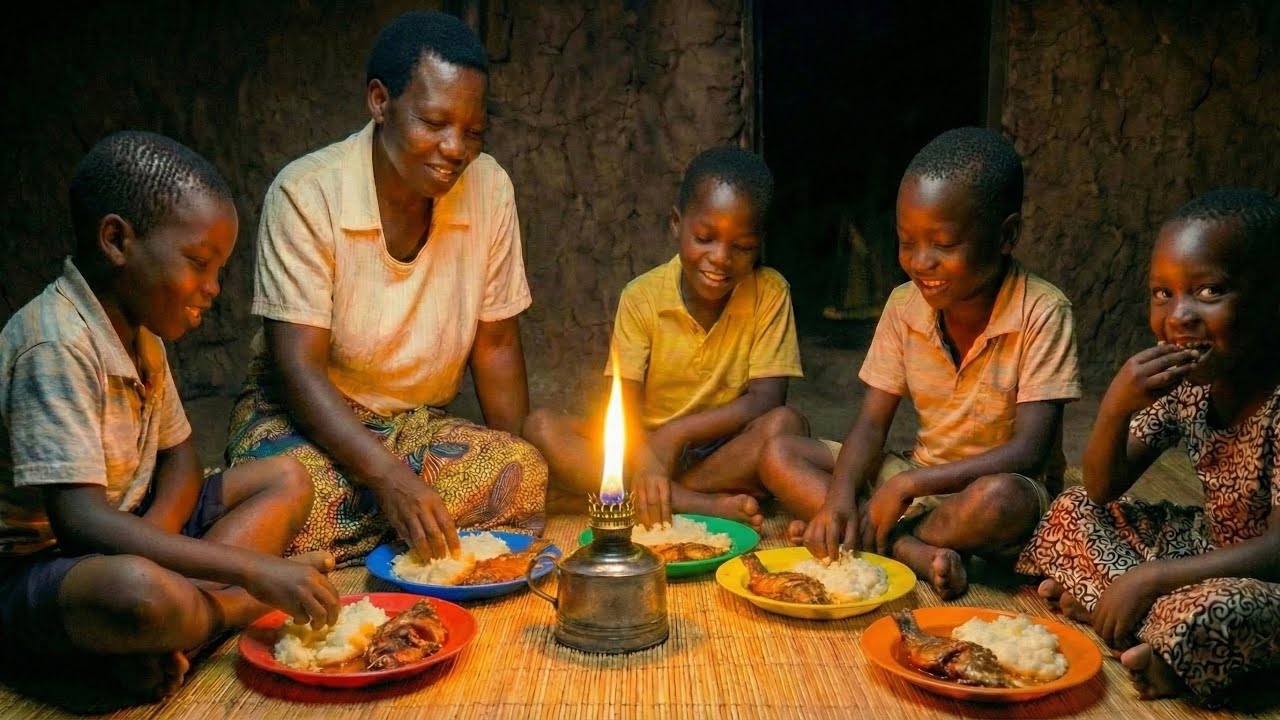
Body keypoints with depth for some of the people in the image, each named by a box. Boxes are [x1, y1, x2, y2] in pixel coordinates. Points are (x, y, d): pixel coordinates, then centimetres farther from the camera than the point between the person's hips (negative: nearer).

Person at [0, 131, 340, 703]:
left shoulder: (138, 331, 5)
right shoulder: (57, 346, -23)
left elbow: (179, 458, 11)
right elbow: (78, 520, -31)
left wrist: (154, 538, -13)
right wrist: (256, 572, -32)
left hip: (113, 538, 10)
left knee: (285, 481, 3)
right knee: (142, 593, -42)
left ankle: (145, 644, -14)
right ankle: (236, 610, -6)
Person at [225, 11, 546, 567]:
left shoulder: (488, 188, -6)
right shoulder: (306, 194, -17)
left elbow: (496, 343, 1)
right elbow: (299, 368, -21)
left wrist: (515, 471, -9)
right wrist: (390, 477, -35)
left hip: (419, 423, 4)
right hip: (306, 416, -4)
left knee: (526, 479, -26)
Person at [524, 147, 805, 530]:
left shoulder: (770, 293, -6)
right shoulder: (642, 297, -5)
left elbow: (766, 399, -13)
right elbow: (625, 404, -12)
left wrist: (676, 433, -22)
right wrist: (644, 456, -34)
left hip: (724, 452, -1)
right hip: (648, 444, 2)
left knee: (785, 425, -32)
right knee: (542, 426, -23)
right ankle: (707, 506, -28)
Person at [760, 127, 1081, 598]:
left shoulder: (1042, 313, -17)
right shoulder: (905, 306, -3)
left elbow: (1029, 452, -21)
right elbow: (872, 424, -3)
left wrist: (908, 483, -27)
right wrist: (839, 497, -23)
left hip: (1005, 485, -5)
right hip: (919, 479, 5)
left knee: (999, 500, -41)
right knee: (778, 457, -11)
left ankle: (875, 541, -17)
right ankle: (913, 551, -25)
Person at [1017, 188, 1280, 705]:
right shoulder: (1184, 378, -8)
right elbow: (1103, 491, -4)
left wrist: (1147, 577, -32)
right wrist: (1115, 409, -24)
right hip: (1210, 547, 8)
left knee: (1208, 613, -38)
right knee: (1074, 511, 4)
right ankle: (1152, 633, -10)